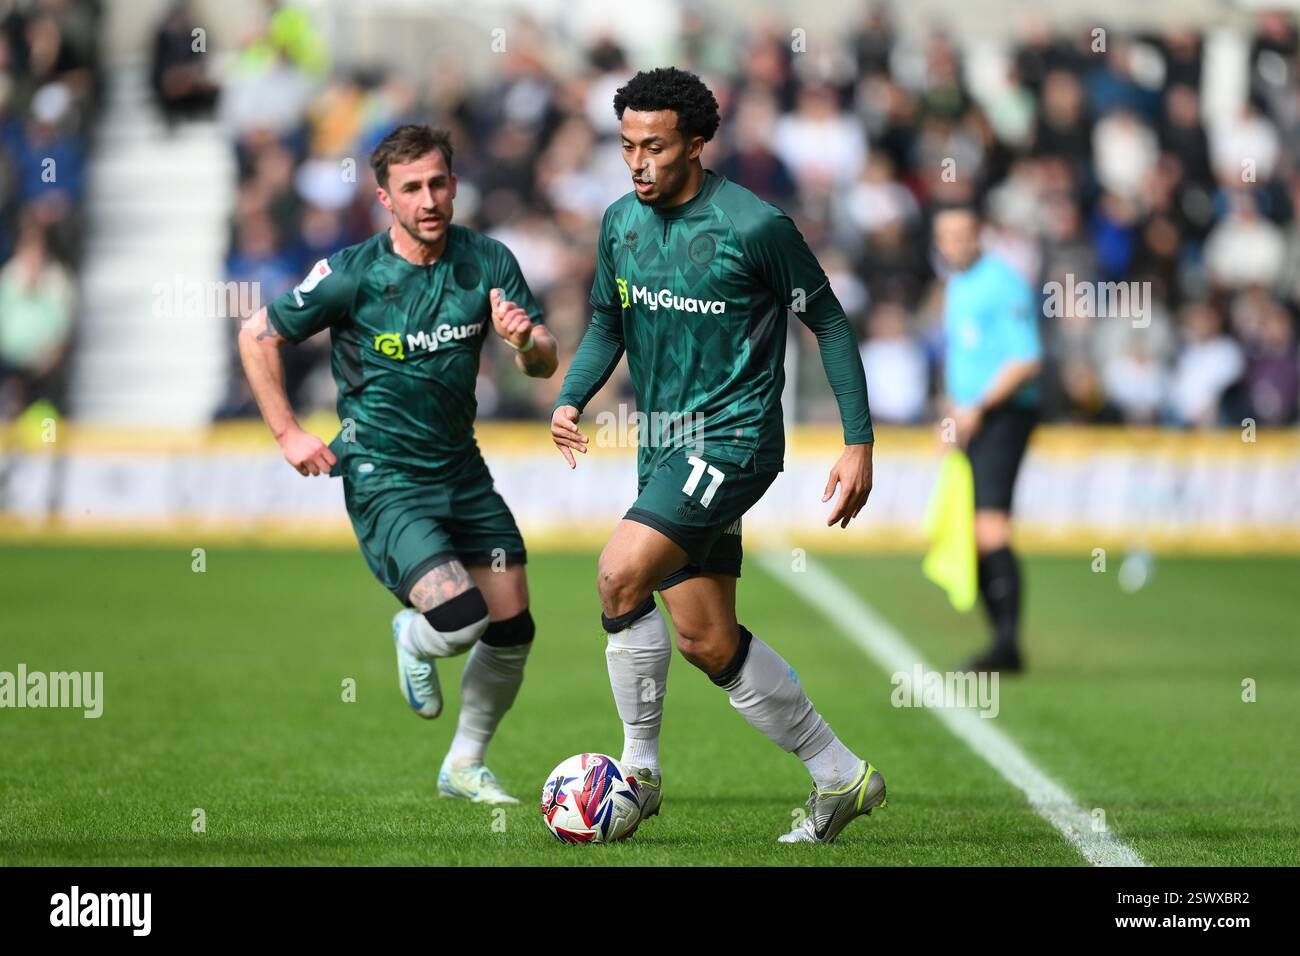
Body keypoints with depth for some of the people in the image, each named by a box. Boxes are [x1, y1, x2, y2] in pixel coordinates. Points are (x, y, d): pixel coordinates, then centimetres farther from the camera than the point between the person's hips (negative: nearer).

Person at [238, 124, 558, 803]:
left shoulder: (487, 262, -2)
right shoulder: (352, 274, -13)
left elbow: (545, 362, -1)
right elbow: (257, 335, -3)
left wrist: (525, 341, -24)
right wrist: (287, 434, -7)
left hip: (461, 469, 5)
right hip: (383, 479, -5)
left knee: (511, 631, 4)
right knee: (461, 617, -22)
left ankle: (464, 768, 25)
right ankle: (413, 640, 16)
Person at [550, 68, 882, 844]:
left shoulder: (754, 226, -14)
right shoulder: (621, 222, 5)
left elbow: (829, 321, -6)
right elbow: (608, 323, 19)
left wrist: (860, 443, -7)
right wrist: (570, 400, 1)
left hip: (732, 437, -8)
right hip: (665, 448, 8)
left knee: (621, 575, -23)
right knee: (707, 640, 8)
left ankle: (639, 771, -9)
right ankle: (841, 779, 20)